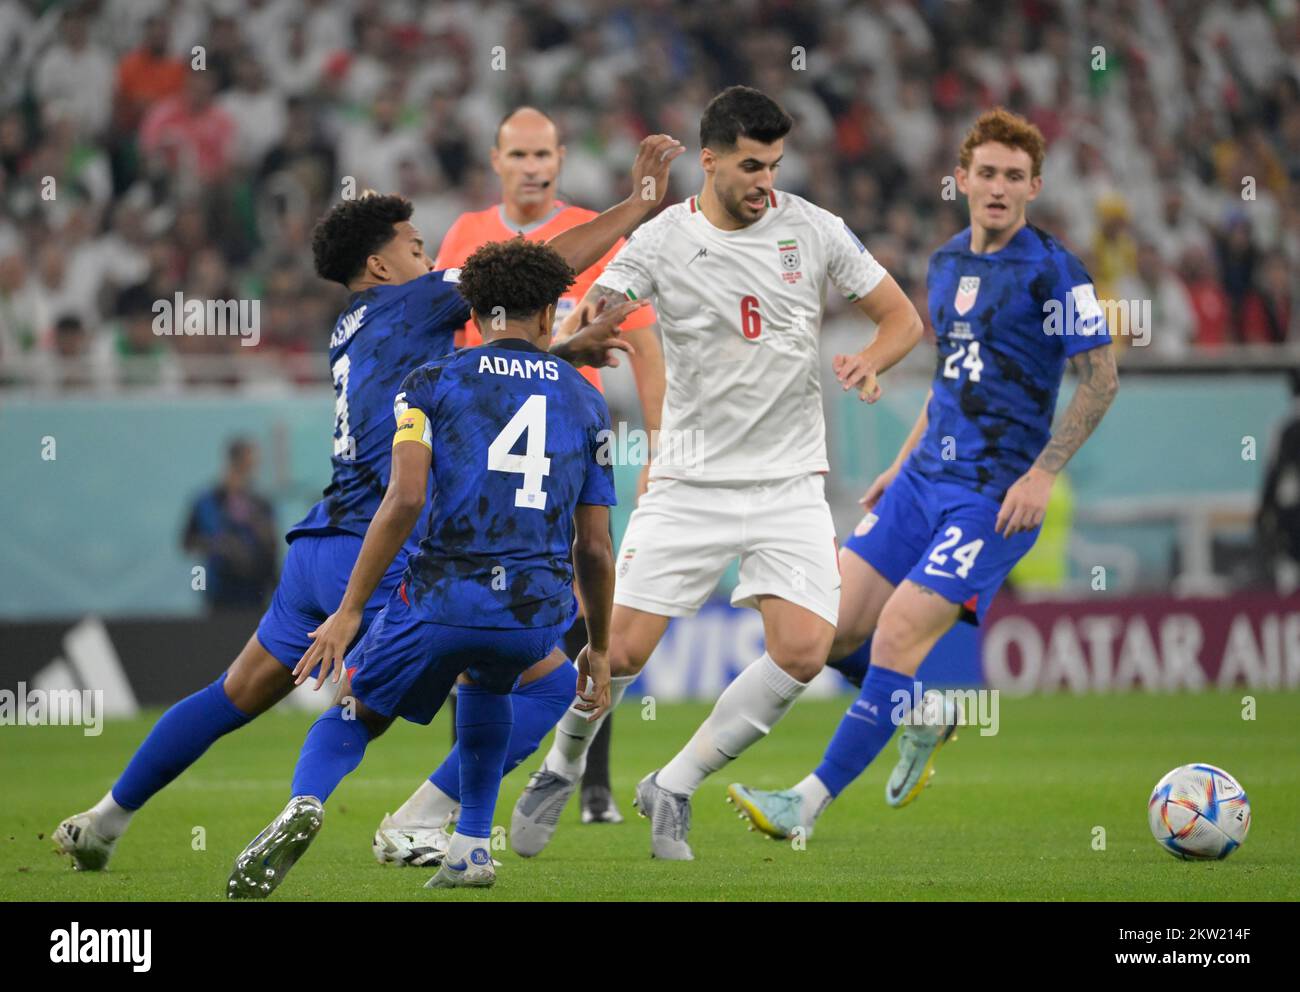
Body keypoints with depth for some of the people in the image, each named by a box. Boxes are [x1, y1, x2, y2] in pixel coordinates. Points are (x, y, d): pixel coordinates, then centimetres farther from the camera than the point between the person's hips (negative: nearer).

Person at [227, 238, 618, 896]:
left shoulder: (432, 384, 7)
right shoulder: (585, 401, 15)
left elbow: (405, 499, -8)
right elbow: (594, 547, 14)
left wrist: (349, 610, -6)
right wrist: (598, 649, 25)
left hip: (444, 593, -3)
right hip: (539, 614, 3)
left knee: (352, 715, 15)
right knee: (484, 681, 36)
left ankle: (303, 806, -18)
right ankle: (472, 848, 27)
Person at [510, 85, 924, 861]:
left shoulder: (813, 229, 0)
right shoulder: (663, 240, -4)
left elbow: (903, 318, 7)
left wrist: (870, 362, -14)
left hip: (789, 483, 1)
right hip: (691, 480, -1)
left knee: (804, 652, -16)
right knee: (624, 649, -8)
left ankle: (674, 788, 1)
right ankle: (563, 767, 24)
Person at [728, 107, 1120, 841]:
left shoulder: (1052, 270, -9)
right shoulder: (947, 264, 12)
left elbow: (1101, 380, -10)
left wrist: (1042, 474, -16)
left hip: (996, 495, -7)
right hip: (926, 477, 7)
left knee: (900, 630, -16)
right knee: (834, 627, 0)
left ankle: (811, 801, -11)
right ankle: (928, 719, 27)